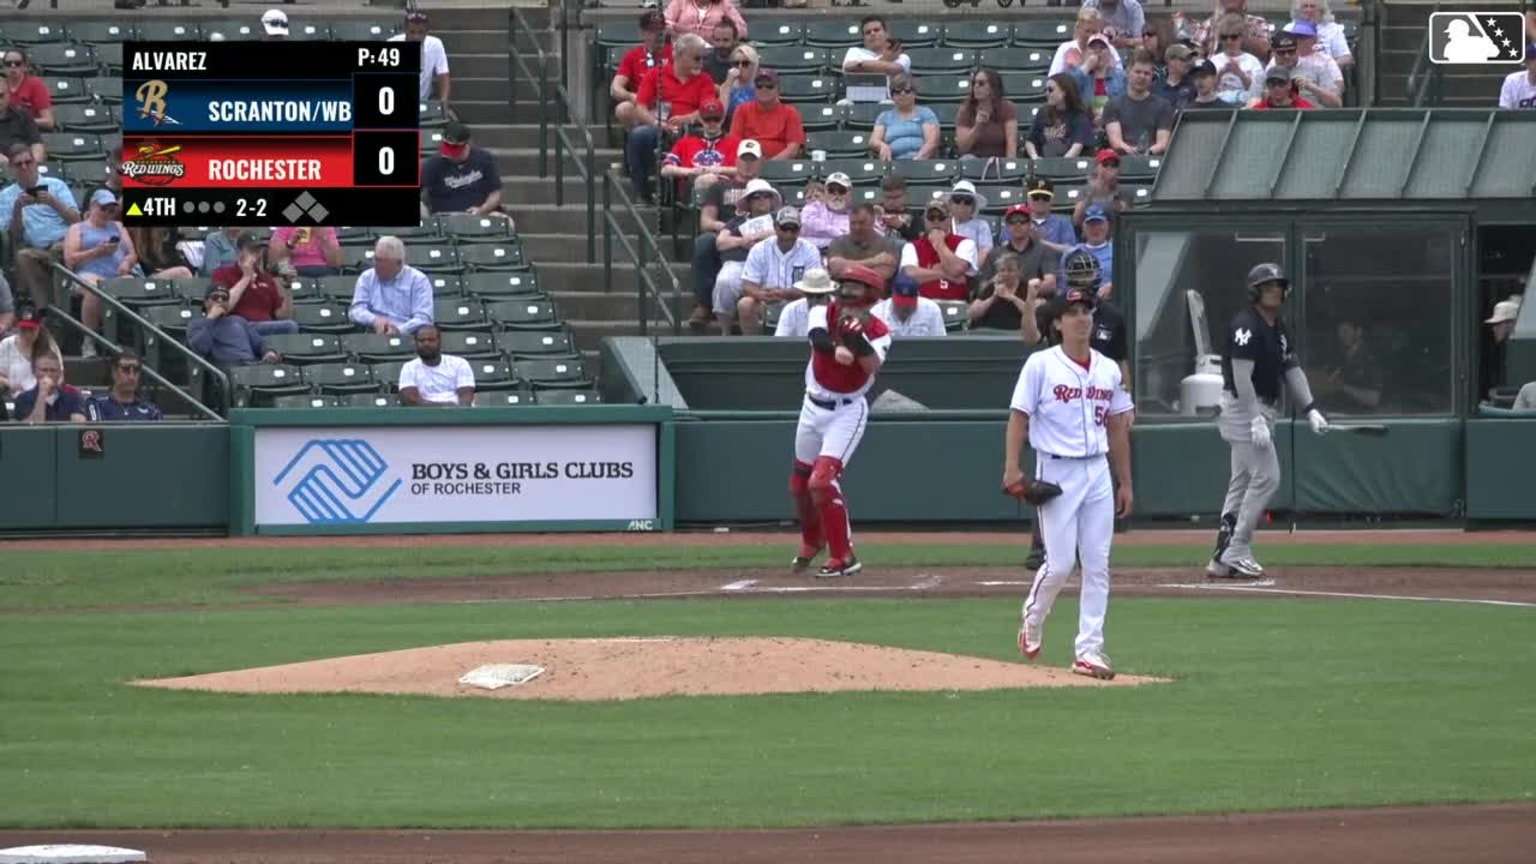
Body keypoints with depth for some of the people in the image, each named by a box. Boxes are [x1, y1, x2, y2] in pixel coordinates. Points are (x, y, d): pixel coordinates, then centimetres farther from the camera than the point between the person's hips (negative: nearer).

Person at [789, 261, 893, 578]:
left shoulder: (877, 331, -9)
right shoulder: (824, 313, -4)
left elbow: (872, 366, -26)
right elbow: (818, 337, -27)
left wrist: (856, 335, -37)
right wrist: (836, 349, -48)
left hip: (848, 411, -5)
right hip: (813, 406, 5)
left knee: (822, 481, -19)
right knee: (800, 482, 17)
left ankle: (843, 557, -11)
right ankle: (812, 541, 45)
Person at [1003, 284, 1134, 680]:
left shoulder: (1108, 369, 11)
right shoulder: (1041, 365, -4)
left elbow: (1117, 427, 15)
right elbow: (1019, 417, -6)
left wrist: (1125, 483, 14)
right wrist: (1012, 467, -17)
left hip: (1098, 472, 5)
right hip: (1057, 472, -5)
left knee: (1097, 565, 0)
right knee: (1060, 563, -6)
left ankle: (1090, 650, 3)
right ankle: (1032, 618, 23)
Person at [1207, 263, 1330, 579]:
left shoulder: (1278, 328, 15)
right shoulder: (1246, 325, -16)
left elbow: (1292, 370, 15)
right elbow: (1242, 376, -22)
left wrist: (1310, 409, 3)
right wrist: (1256, 420, -28)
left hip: (1261, 409, 10)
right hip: (1243, 408, -10)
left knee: (1243, 482, 9)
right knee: (1266, 476, -13)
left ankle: (1224, 557, 11)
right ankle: (1235, 553, -10)